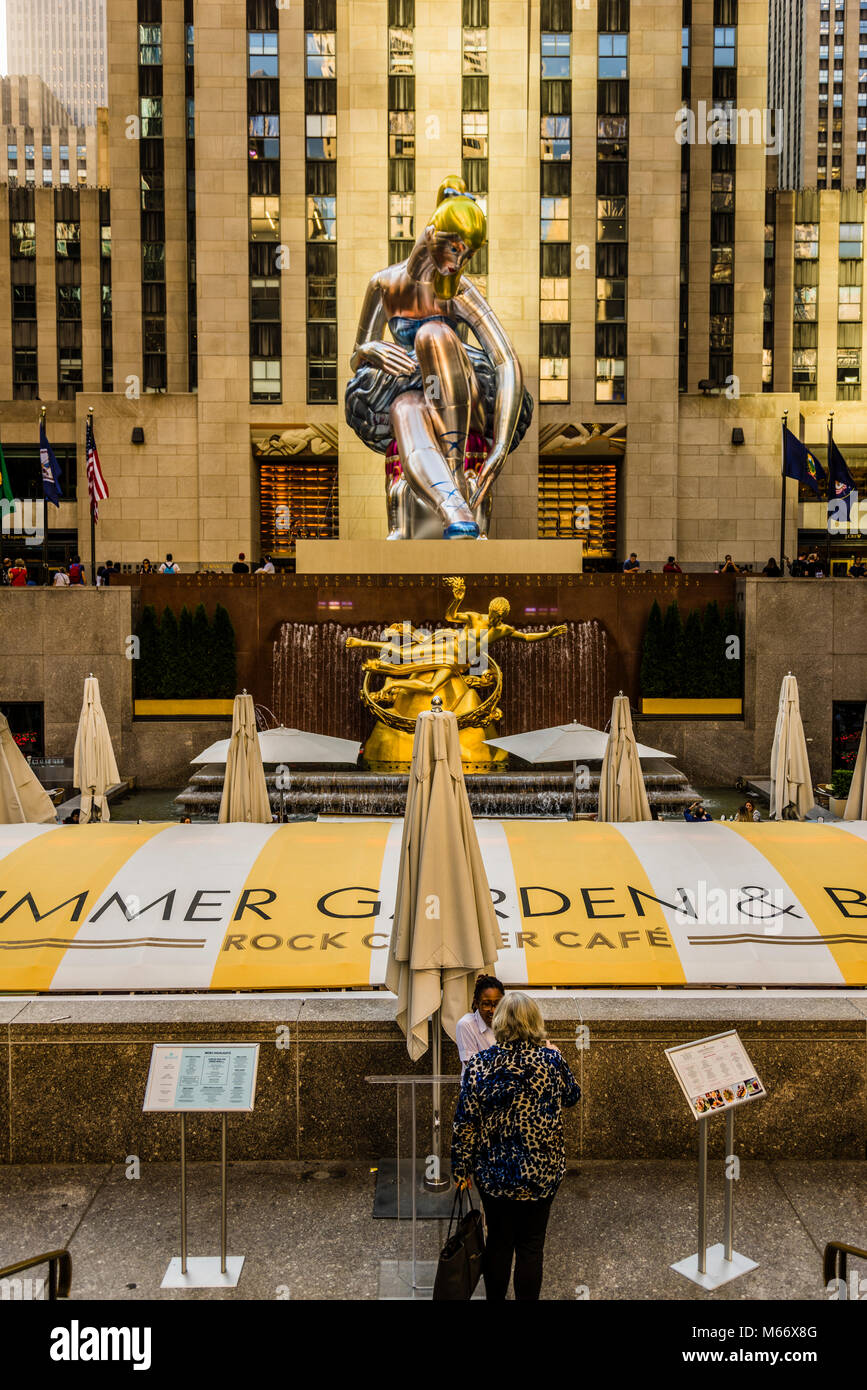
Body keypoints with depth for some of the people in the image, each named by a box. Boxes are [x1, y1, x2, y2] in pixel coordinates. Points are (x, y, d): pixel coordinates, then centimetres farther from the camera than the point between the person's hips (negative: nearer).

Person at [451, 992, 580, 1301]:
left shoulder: (479, 1064, -13)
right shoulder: (550, 1059, -12)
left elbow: (465, 1123, -10)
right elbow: (572, 1096, 8)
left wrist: (462, 1168, 1)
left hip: (493, 1172, 1)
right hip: (540, 1172, -1)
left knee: (498, 1241, 18)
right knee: (531, 1246, 12)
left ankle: (495, 1298, 32)